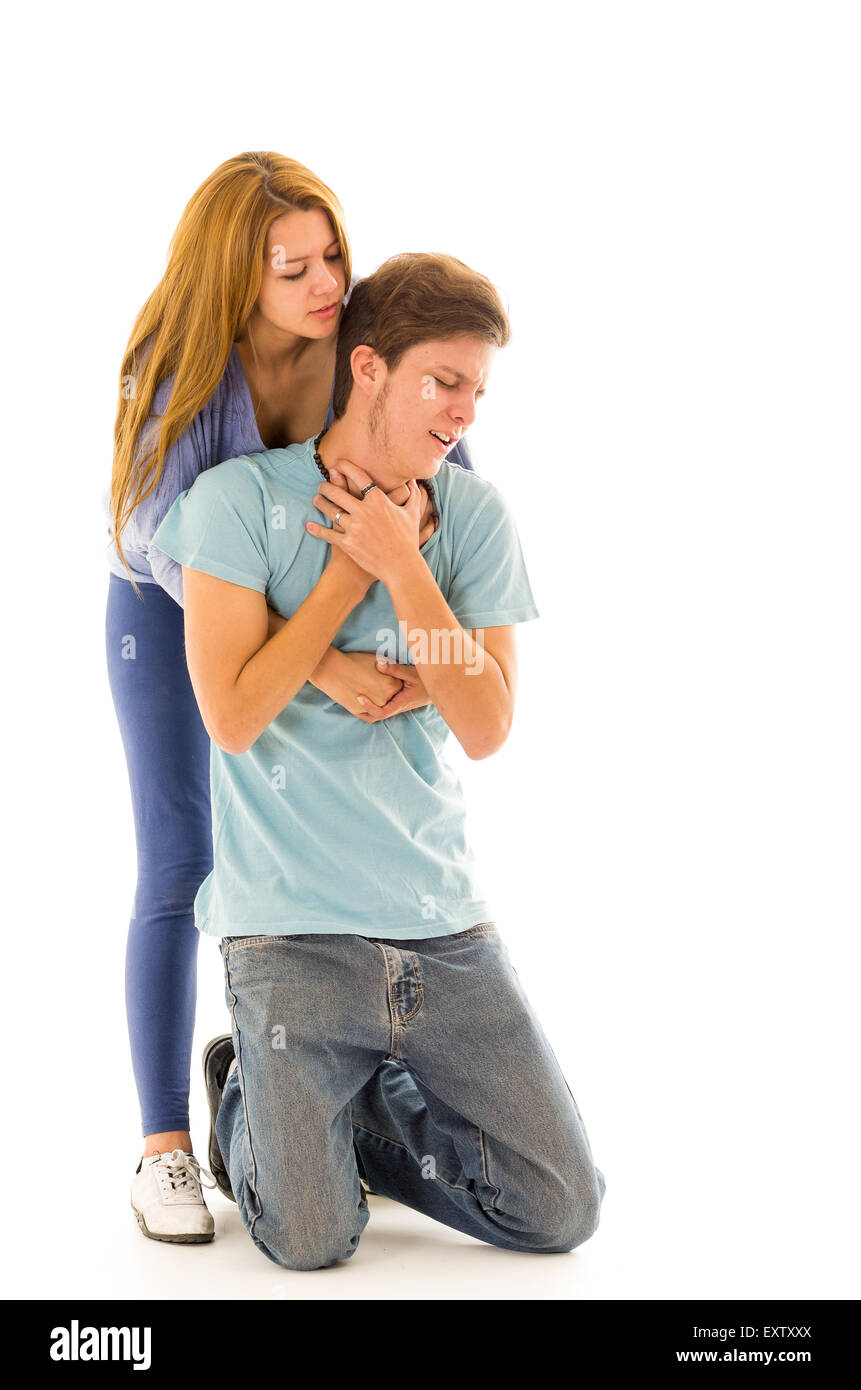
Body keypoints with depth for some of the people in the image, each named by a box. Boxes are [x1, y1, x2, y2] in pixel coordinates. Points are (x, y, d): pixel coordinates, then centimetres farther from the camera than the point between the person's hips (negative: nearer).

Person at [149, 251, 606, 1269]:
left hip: (444, 921, 4)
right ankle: (249, 1095, 24)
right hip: (291, 926, -3)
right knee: (311, 1244, -8)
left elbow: (487, 728, -5)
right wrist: (352, 571, -11)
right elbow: (234, 718, -14)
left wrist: (402, 565, -12)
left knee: (562, 1211, 1)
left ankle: (351, 1111, 24)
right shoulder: (241, 497, -6)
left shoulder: (475, 515, 3)